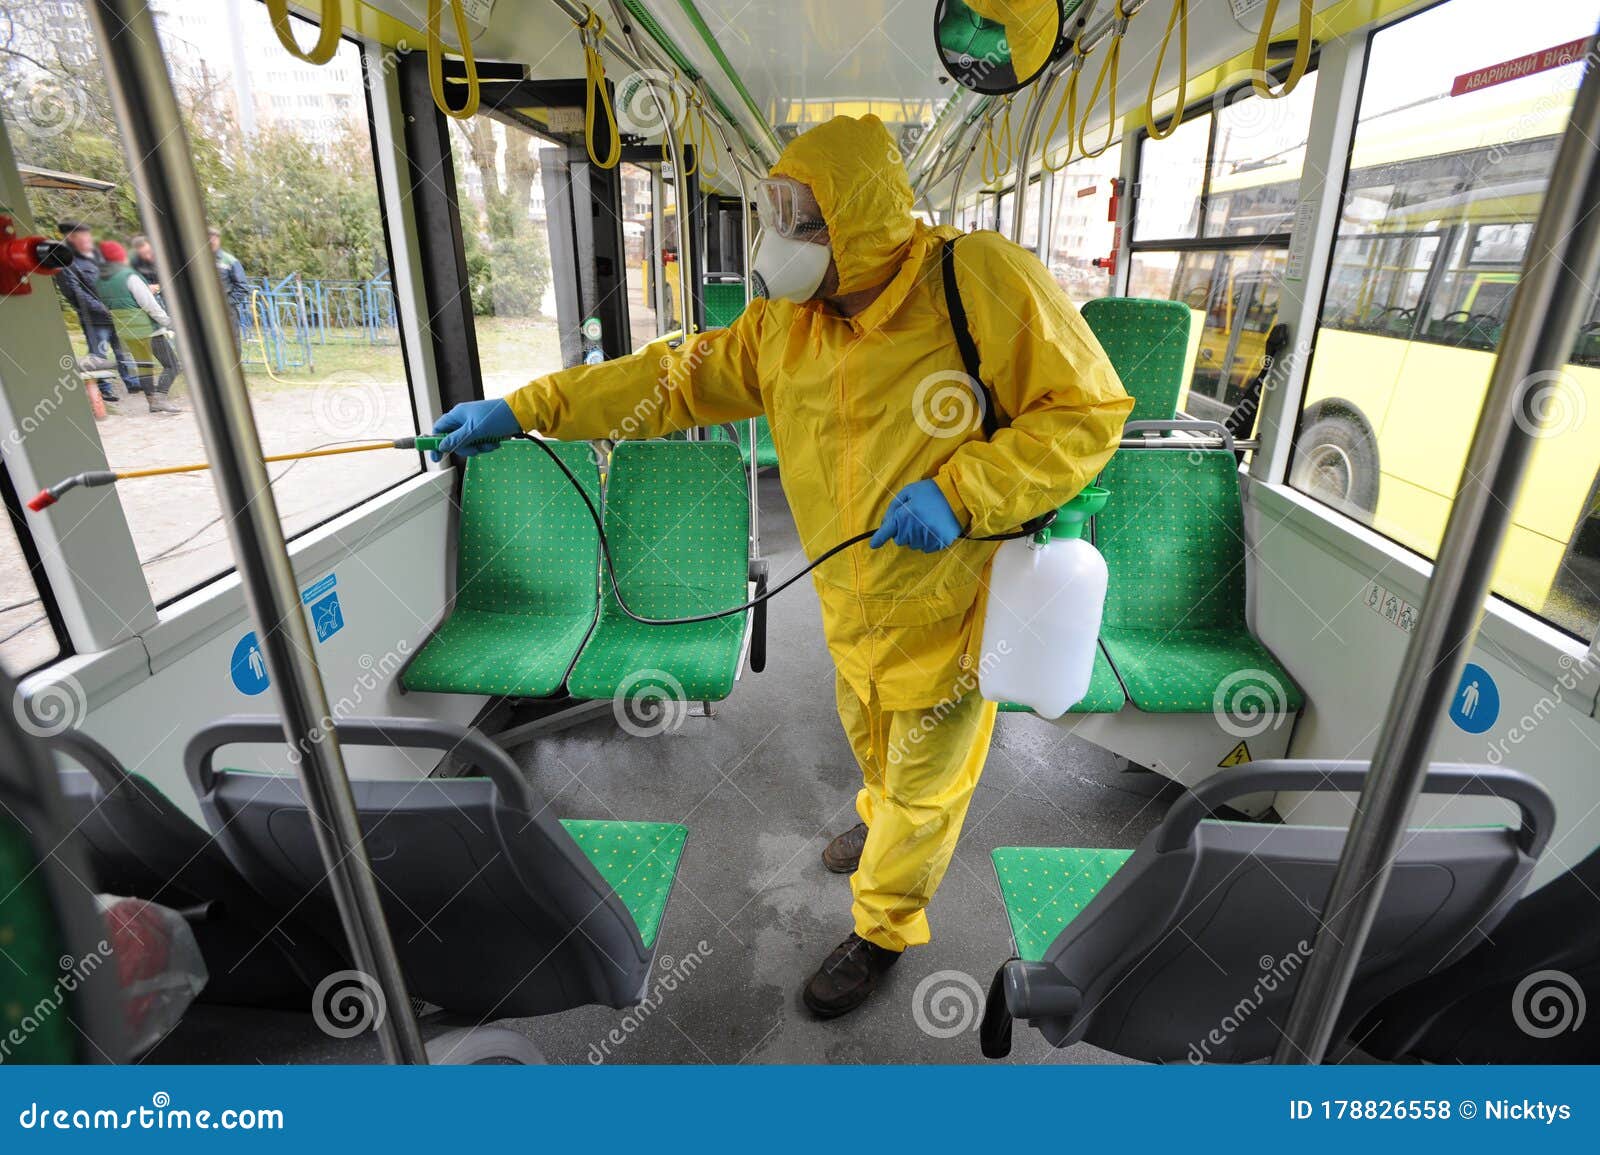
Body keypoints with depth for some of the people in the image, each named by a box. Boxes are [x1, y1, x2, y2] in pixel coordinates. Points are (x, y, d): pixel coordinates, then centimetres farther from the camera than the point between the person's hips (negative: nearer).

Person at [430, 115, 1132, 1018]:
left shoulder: (982, 281, -22)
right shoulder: (785, 325, -4)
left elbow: (1090, 412, -18)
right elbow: (677, 377, -2)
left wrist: (960, 493, -30)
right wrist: (523, 409, -7)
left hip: (953, 605, -5)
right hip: (850, 605, 5)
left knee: (924, 783, 15)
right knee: (870, 738, 29)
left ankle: (883, 928, 41)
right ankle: (885, 820, 63)